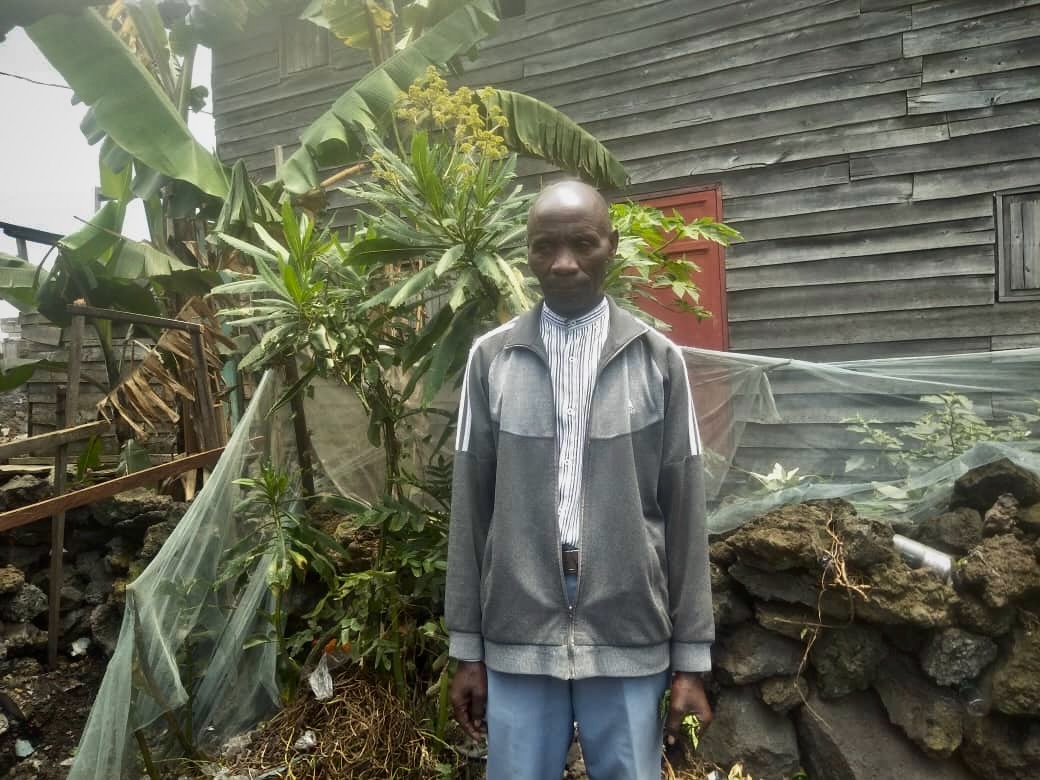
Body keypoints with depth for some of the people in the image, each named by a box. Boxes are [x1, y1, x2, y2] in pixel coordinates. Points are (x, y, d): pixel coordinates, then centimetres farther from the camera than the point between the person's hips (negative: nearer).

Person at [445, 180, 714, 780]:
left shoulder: (659, 360, 1)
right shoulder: (490, 358, 2)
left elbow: (684, 511, 1)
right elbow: (471, 507, 3)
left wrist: (691, 657, 1)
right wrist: (466, 646, 4)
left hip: (629, 637, 0)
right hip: (517, 636, 1)